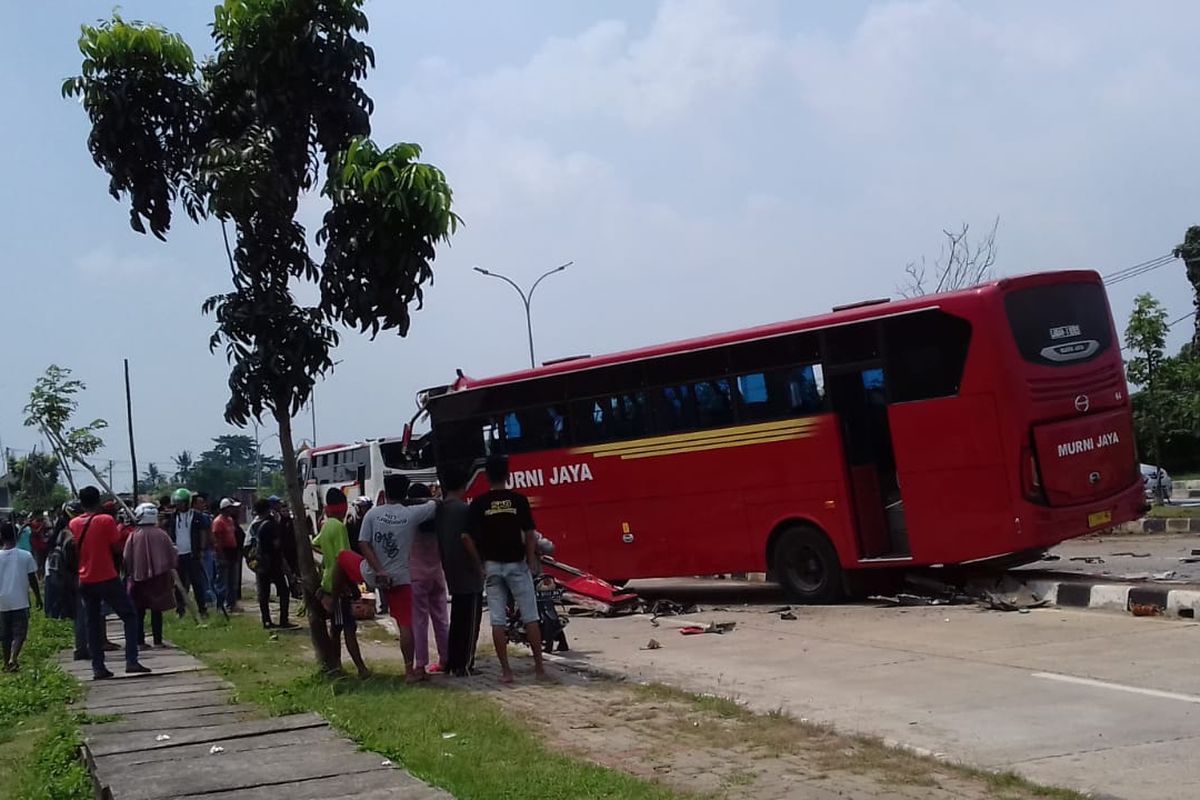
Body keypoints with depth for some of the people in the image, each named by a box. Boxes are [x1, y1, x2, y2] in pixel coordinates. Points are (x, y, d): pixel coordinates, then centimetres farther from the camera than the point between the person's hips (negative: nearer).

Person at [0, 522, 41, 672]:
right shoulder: (26, 556, -6)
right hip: (20, 601, -2)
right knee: (19, 633, 3)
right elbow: (32, 580, 0)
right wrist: (38, 597, 12)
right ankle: (13, 658, -18)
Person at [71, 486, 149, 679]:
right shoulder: (106, 521, -11)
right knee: (129, 616, 4)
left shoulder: (74, 524, 4)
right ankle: (131, 661, -7)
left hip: (85, 581, 5)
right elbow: (117, 548, -8)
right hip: (107, 578, -5)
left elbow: (76, 549, 14)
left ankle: (98, 667, 7)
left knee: (93, 624, 11)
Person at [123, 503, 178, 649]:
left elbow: (127, 560, -2)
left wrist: (129, 575, 10)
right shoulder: (161, 534, -5)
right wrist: (170, 575, 12)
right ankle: (158, 641, 3)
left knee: (139, 611, 8)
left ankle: (140, 641, 6)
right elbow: (173, 557, 0)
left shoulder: (133, 536, -6)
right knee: (156, 611, 5)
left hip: (138, 578, 0)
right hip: (159, 578, 0)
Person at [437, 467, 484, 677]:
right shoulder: (464, 509, -15)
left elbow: (439, 541, 11)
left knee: (456, 619, 16)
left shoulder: (439, 510, 6)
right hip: (469, 573, -8)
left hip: (451, 573, 8)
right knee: (469, 621, -2)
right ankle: (464, 665, -2)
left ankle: (452, 662, 20)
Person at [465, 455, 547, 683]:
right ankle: (539, 666, 8)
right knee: (530, 617, 7)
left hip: (492, 566, 1)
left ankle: (505, 670, 3)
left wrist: (480, 563, 4)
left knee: (497, 620, 4)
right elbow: (529, 535, -6)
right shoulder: (518, 500, -5)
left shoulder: (479, 503, -3)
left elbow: (469, 539, -6)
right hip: (516, 564, -1)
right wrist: (532, 561, 5)